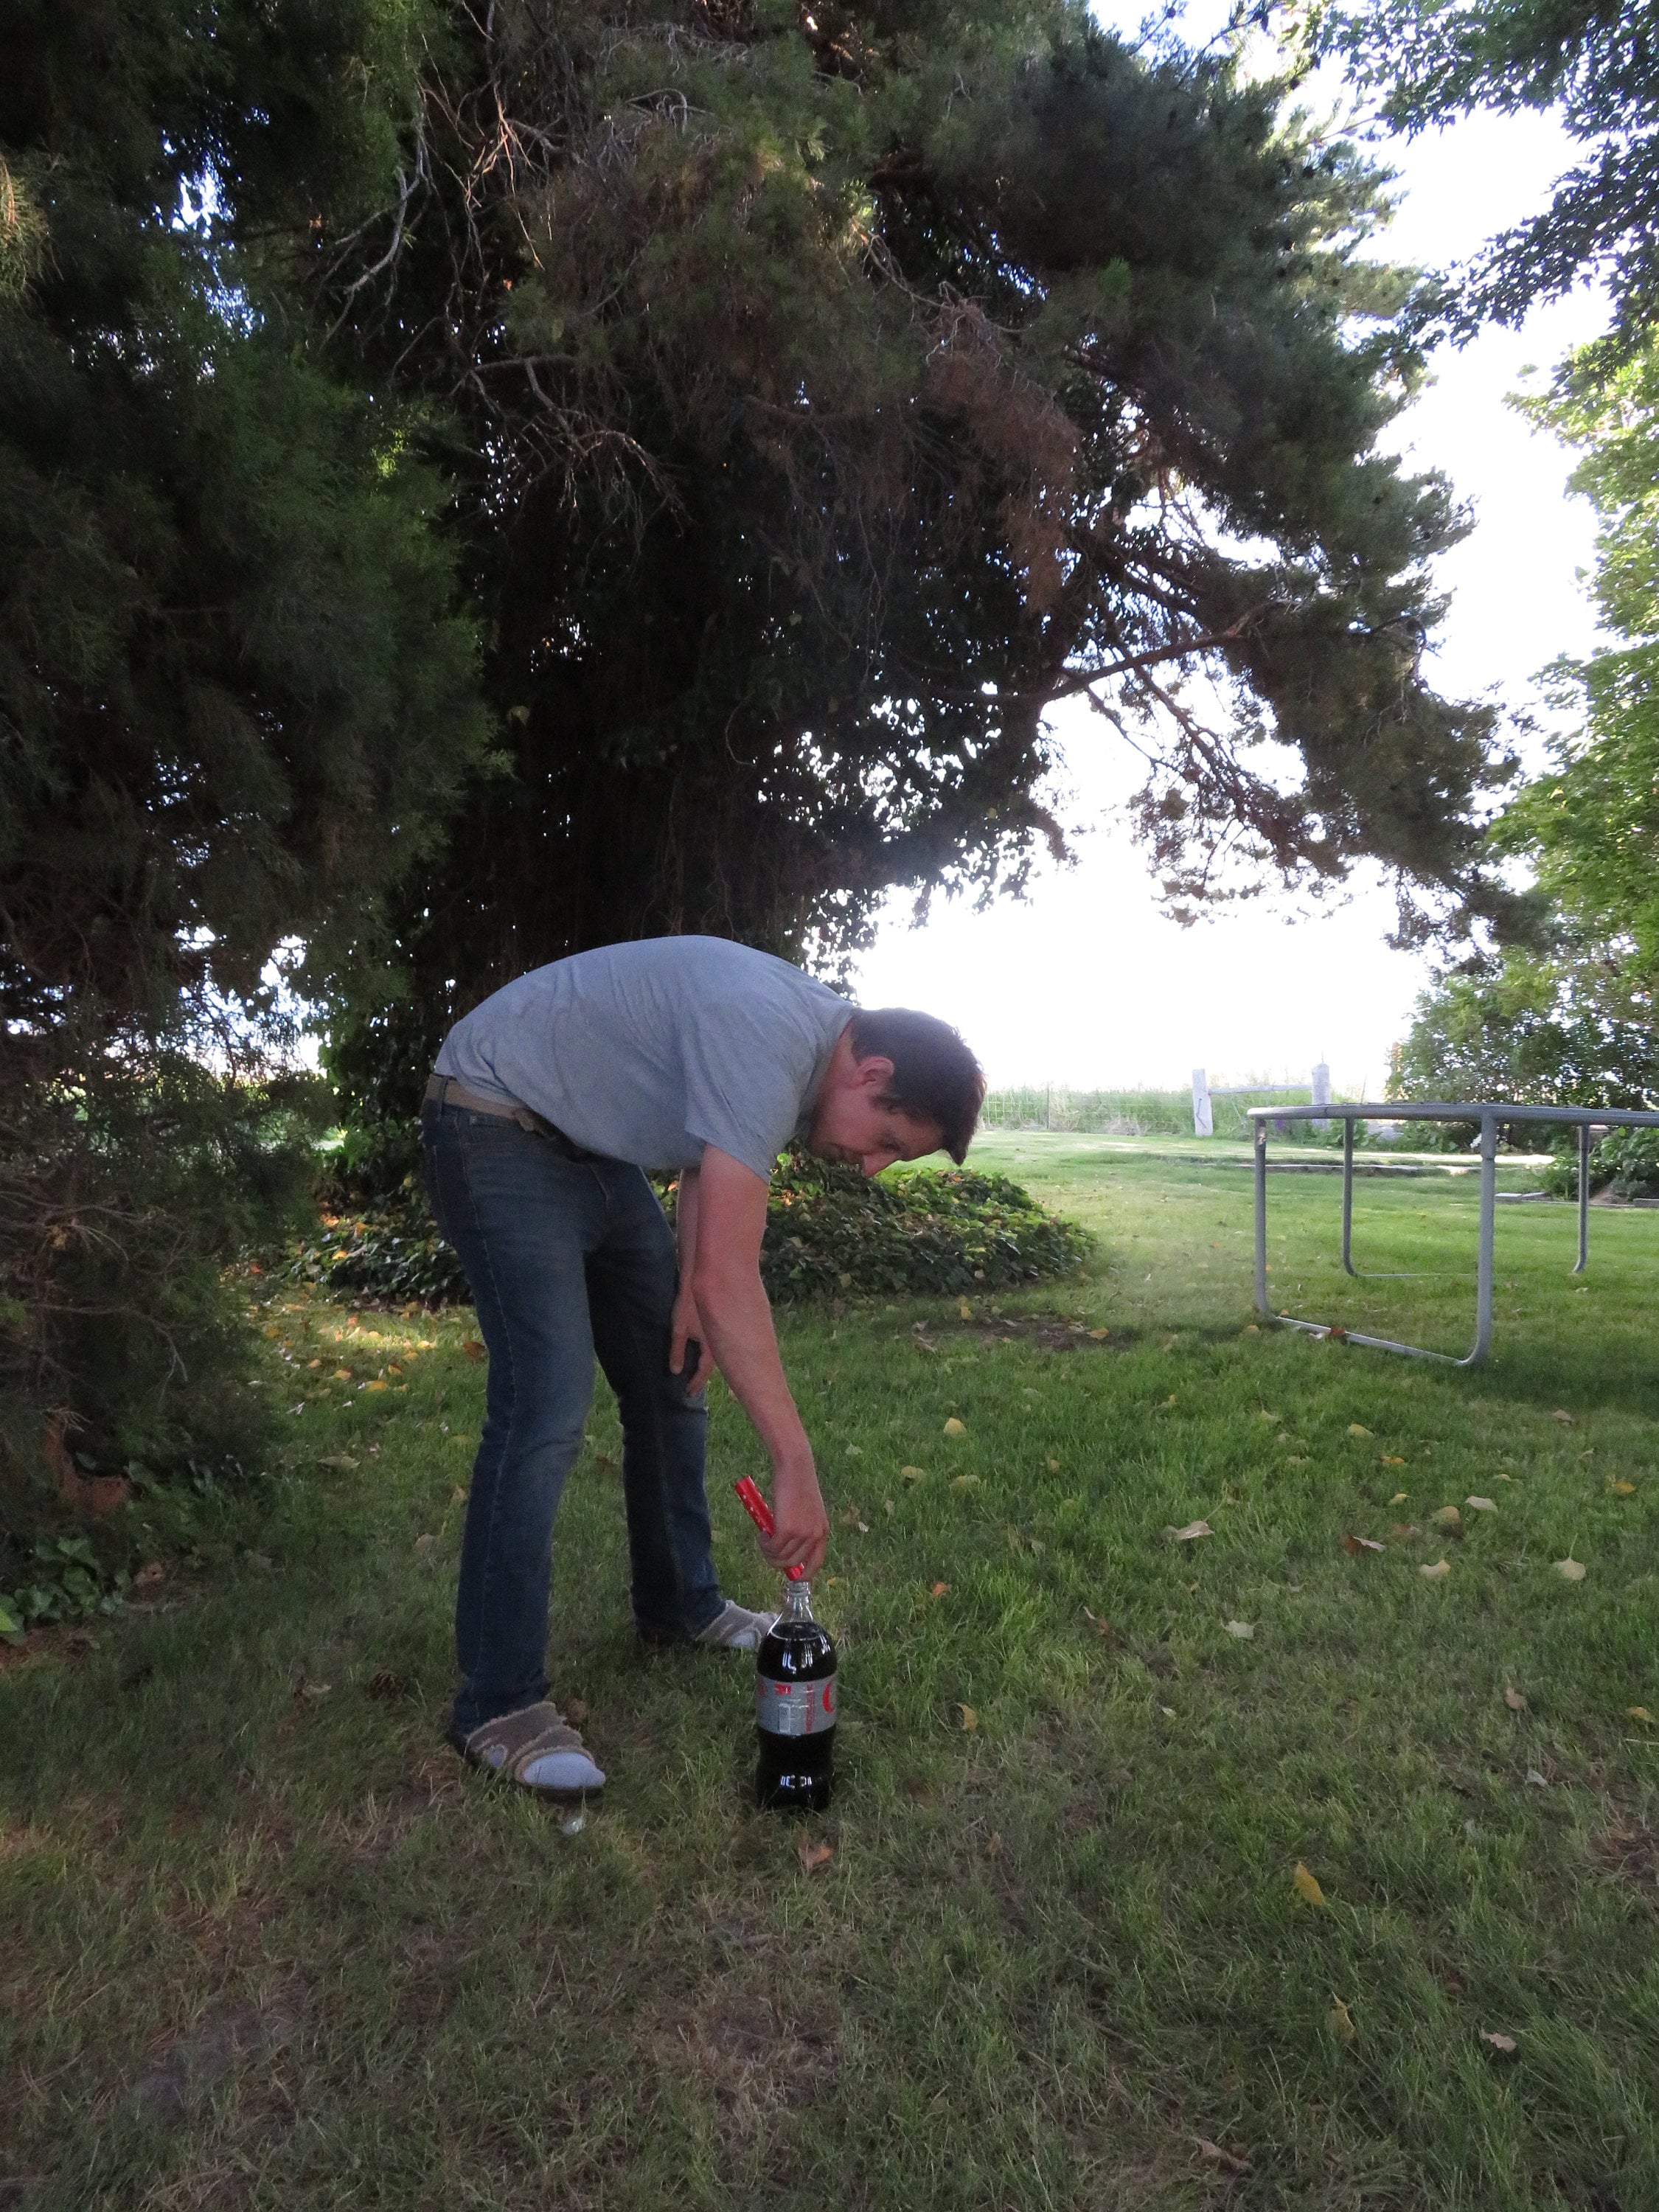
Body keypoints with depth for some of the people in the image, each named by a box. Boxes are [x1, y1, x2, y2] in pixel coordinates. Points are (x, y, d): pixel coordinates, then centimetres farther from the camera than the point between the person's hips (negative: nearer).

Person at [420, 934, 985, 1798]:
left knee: (671, 1378, 9)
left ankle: (679, 1605, 24)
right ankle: (497, 1705, -5)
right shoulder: (767, 1042, -32)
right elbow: (731, 1279, -36)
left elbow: (709, 1155, 13)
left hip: (595, 1145, 10)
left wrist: (689, 1289, -1)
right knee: (546, 1405, -16)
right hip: (498, 1124, -9)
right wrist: (796, 1467, -31)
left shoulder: (810, 1037, -2)